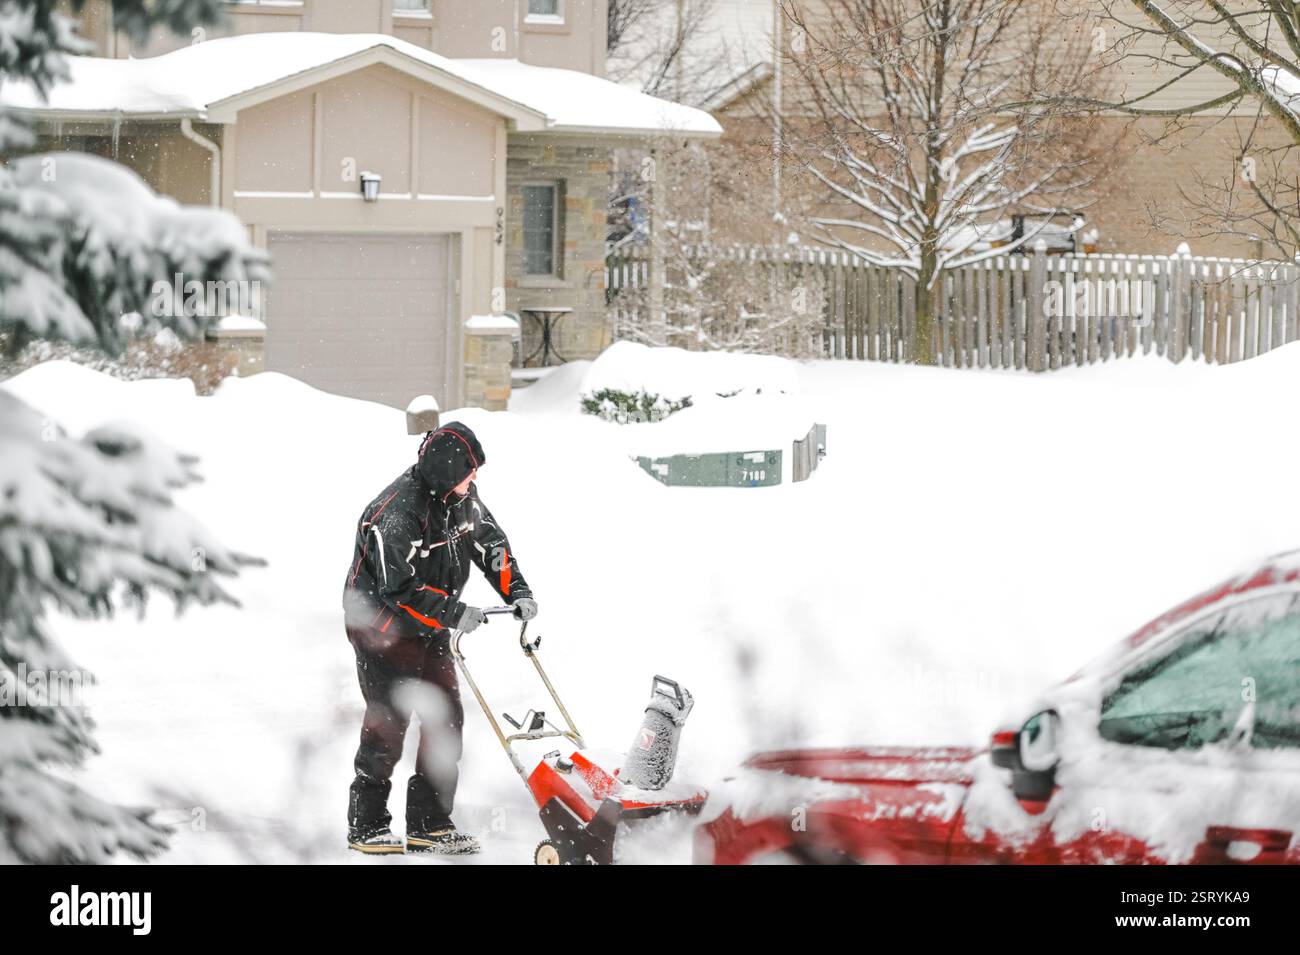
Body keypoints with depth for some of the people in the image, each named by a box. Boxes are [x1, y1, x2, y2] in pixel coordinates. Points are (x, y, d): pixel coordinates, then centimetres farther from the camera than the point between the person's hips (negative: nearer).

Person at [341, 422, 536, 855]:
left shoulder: (461, 496, -2)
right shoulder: (397, 513, -29)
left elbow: (490, 541, 11)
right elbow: (399, 587, -29)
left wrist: (517, 592, 1)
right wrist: (453, 612, -26)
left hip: (429, 629, 8)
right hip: (383, 626, -8)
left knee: (446, 720, 5)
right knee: (388, 723, -6)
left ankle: (429, 823, 12)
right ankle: (366, 827, 4)